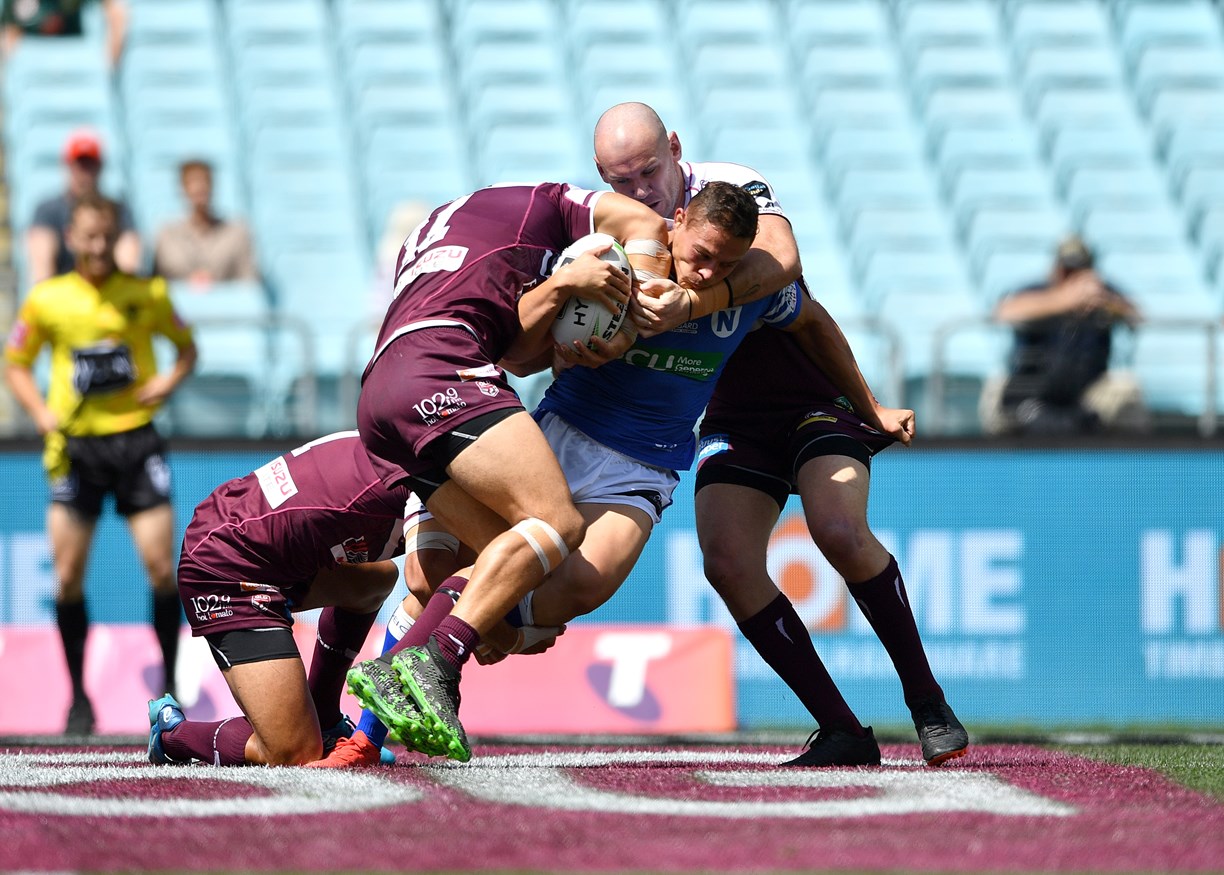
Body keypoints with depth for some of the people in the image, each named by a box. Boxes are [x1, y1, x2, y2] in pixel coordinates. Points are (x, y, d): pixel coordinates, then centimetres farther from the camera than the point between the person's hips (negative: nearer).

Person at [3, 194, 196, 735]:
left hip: (135, 440, 0)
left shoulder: (147, 295, 2)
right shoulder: (46, 300, 2)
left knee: (160, 566, -7)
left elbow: (187, 346, 16)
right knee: (68, 576, -2)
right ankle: (78, 695, 11)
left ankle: (170, 684, 9)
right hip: (76, 446, 0)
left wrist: (170, 381, -5)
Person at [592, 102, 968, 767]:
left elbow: (781, 262, -36)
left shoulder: (735, 189, -15)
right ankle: (841, 732, -15)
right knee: (727, 562, -20)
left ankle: (929, 706, -10)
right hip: (732, 423, 4)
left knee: (840, 532, -28)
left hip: (815, 398, -4)